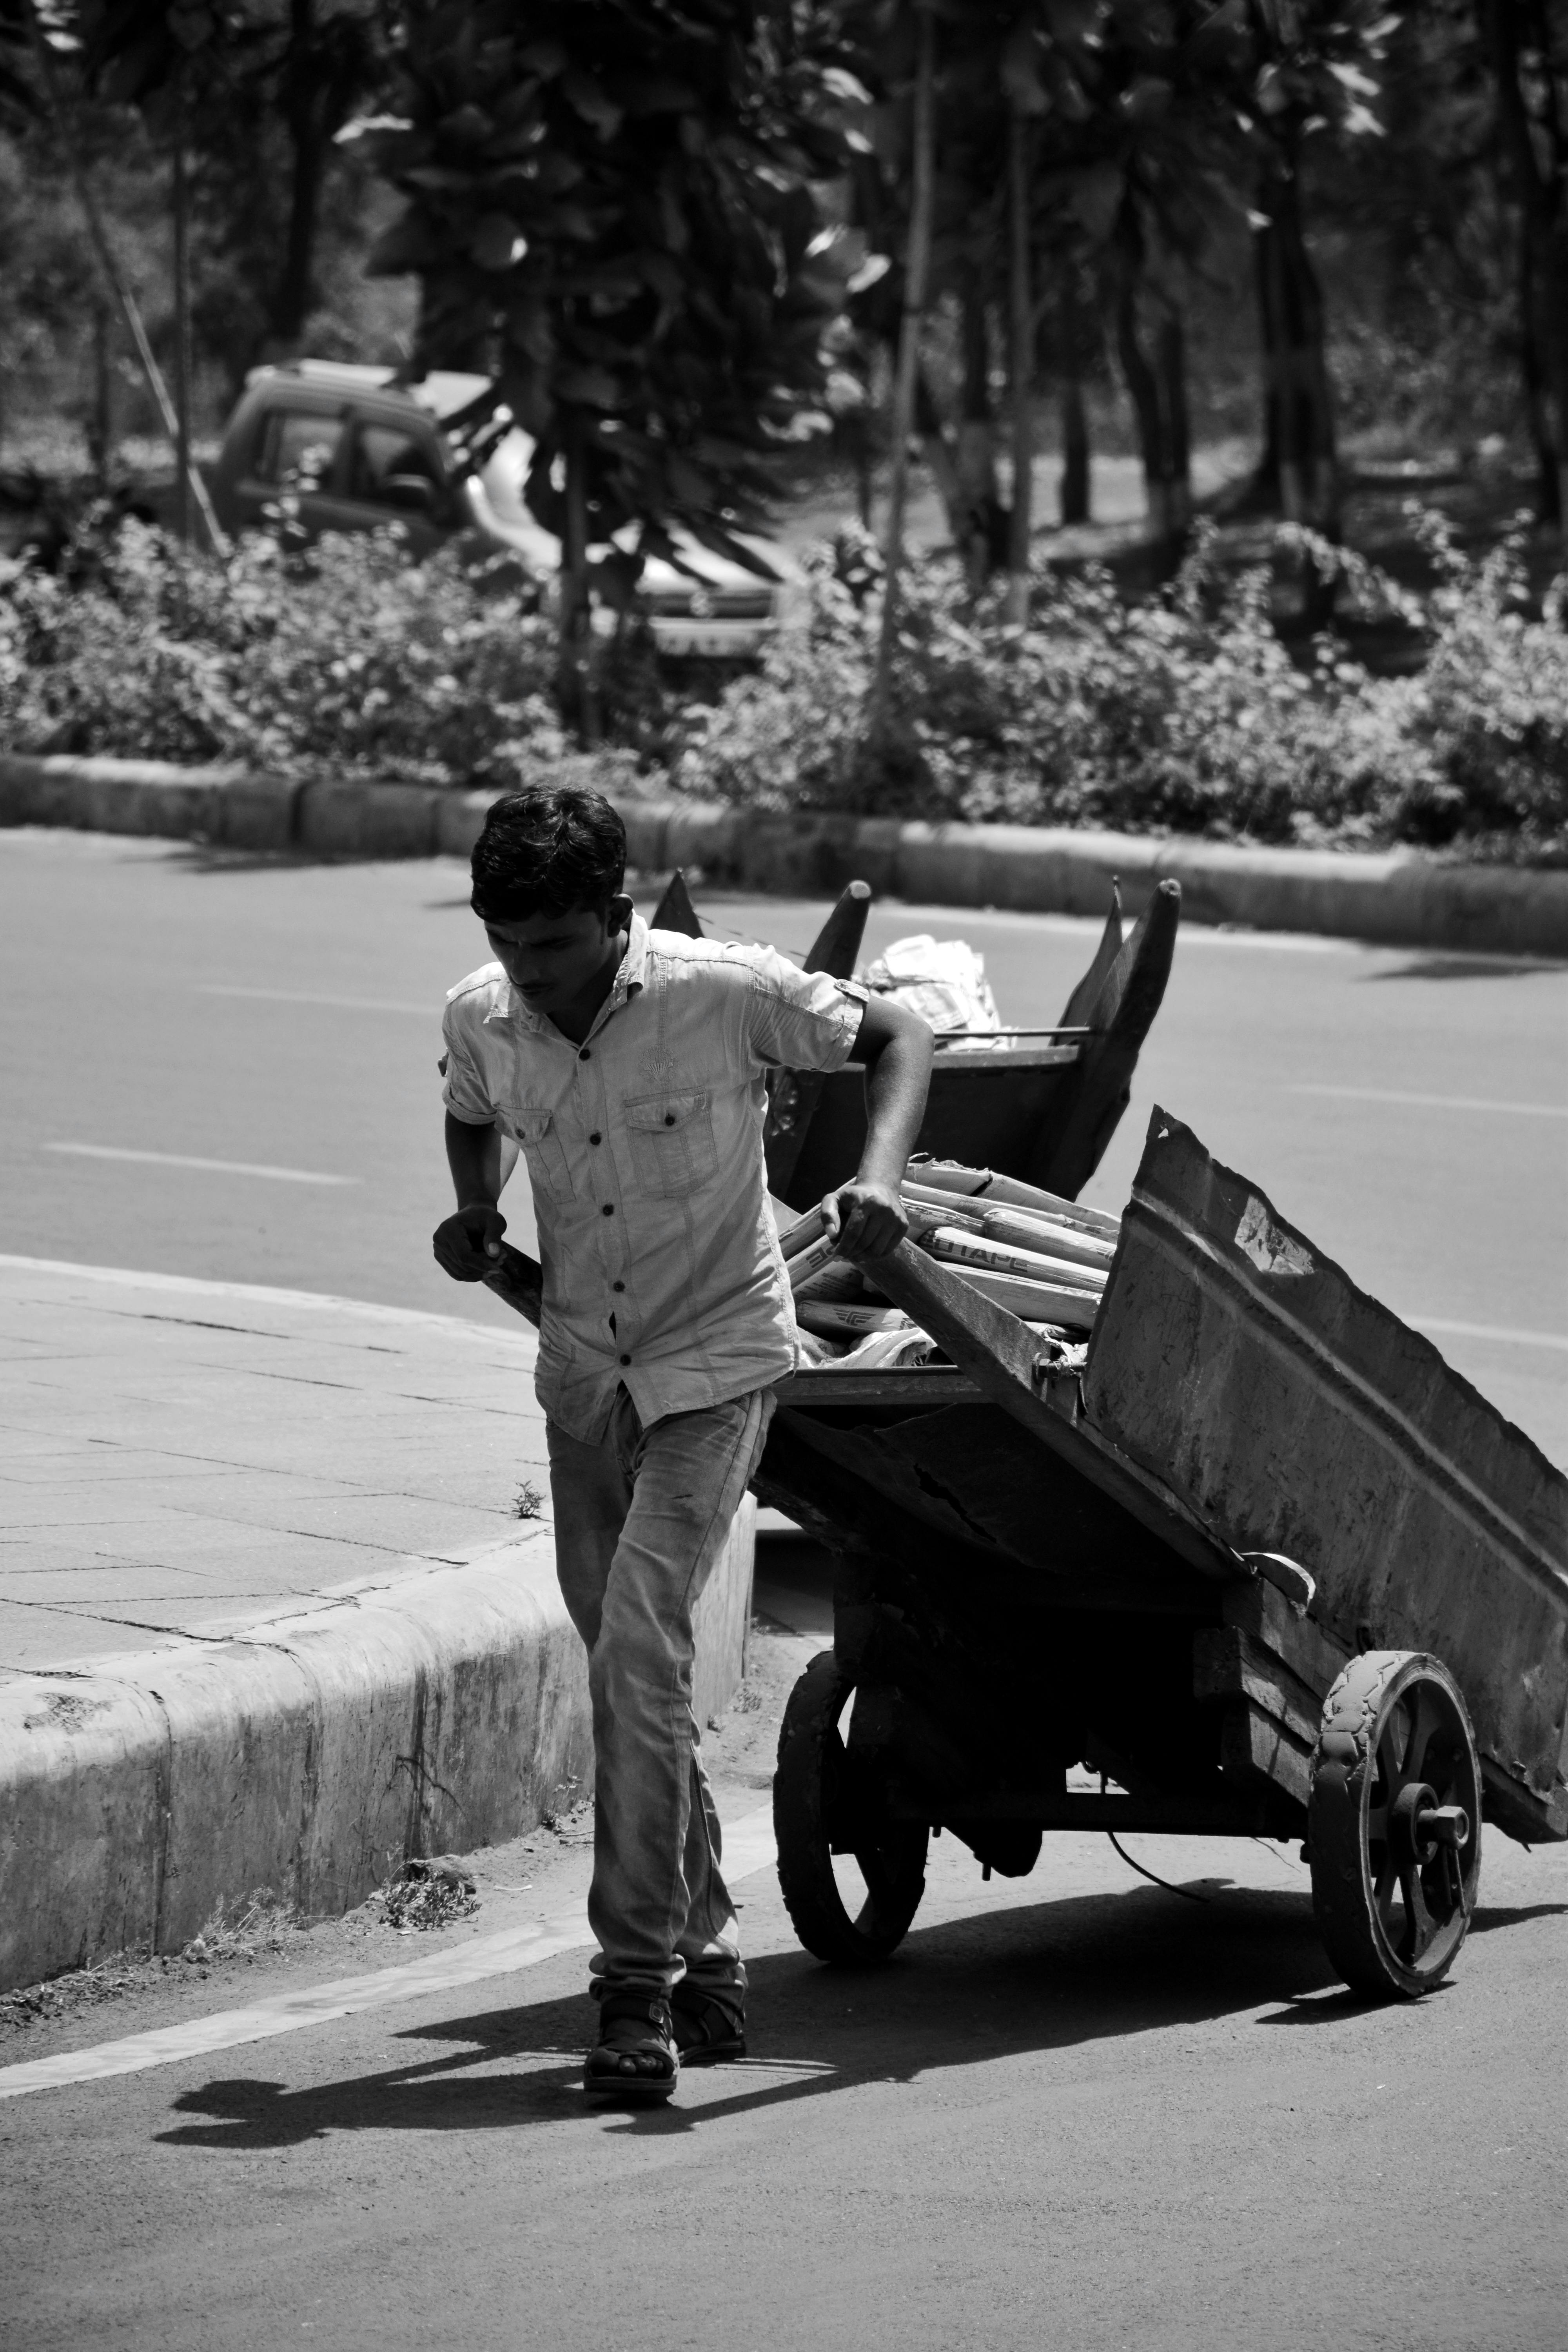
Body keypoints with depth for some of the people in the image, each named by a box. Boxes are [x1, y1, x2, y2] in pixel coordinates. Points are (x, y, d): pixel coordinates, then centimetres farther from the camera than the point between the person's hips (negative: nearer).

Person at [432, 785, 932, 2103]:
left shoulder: (726, 994, -19)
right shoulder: (481, 1019, -6)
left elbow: (898, 1038, -6)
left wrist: (881, 1176, -22)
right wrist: (475, 1210, -2)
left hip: (717, 1361, -5)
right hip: (583, 1372, 5)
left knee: (640, 1647, -19)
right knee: (629, 1672, 11)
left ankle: (643, 1978, -16)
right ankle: (706, 1954, 26)